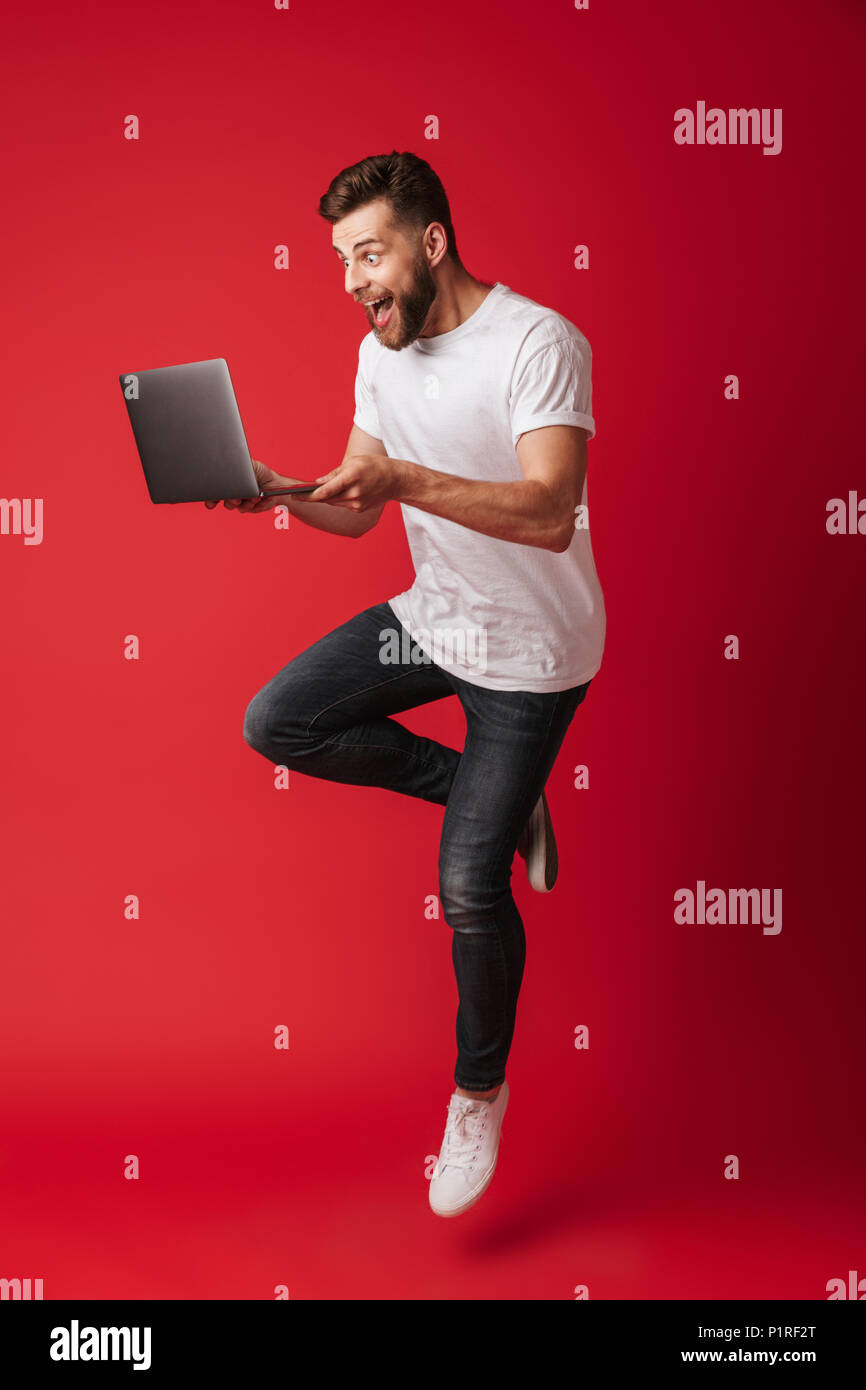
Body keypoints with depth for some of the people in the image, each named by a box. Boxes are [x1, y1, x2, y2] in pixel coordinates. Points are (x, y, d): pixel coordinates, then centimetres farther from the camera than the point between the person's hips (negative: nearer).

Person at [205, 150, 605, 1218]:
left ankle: (480, 1091, 20)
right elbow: (358, 511, 7)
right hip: (432, 615, 7)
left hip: (529, 650, -7)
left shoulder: (539, 342, -22)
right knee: (274, 725, -2)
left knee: (469, 888, -8)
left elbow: (549, 514, -33)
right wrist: (276, 489, -14)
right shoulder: (382, 352, 2)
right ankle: (493, 798, 10)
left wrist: (403, 477, -44)